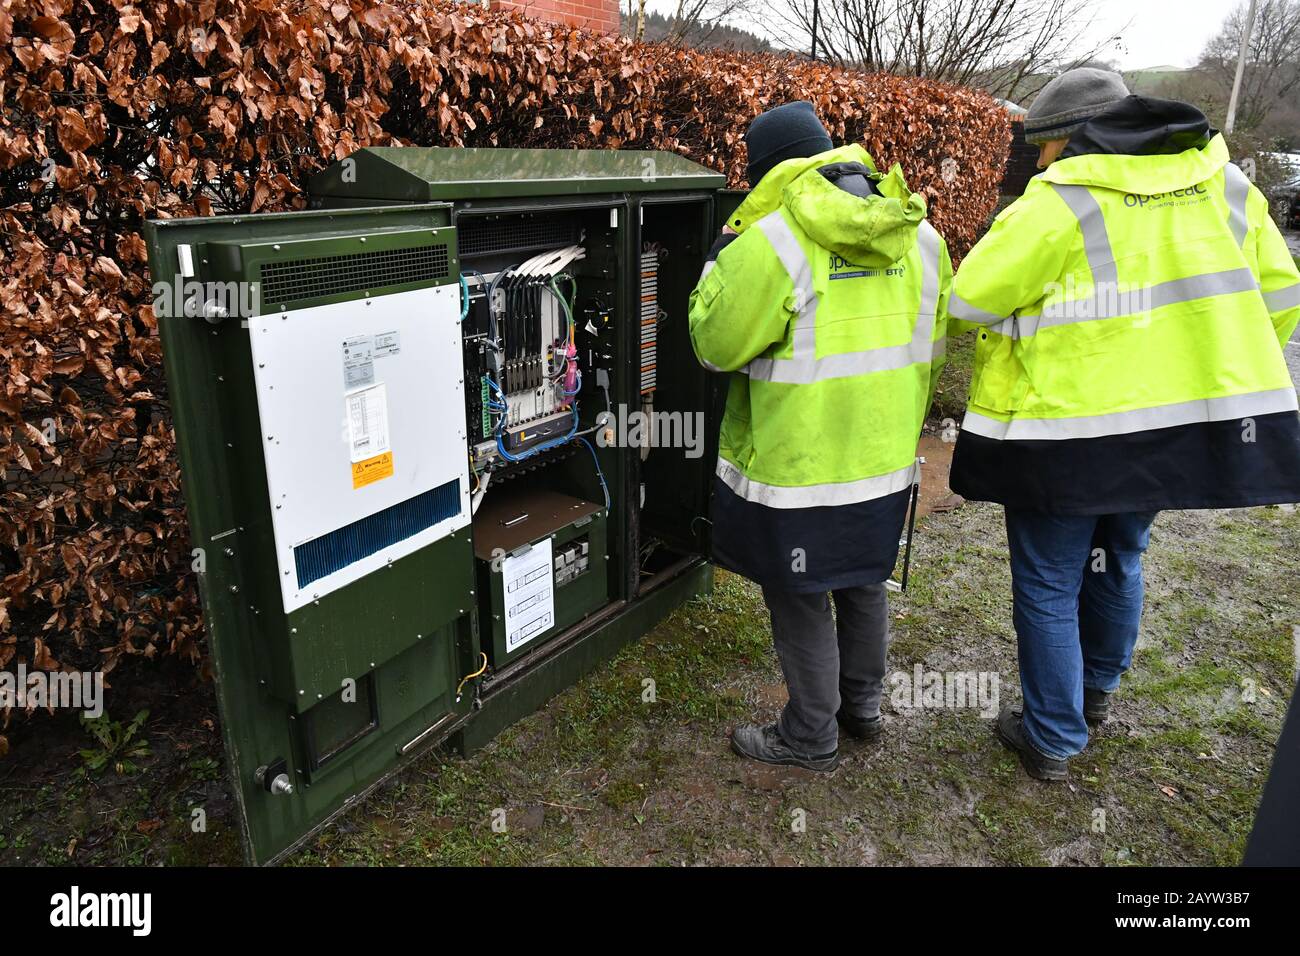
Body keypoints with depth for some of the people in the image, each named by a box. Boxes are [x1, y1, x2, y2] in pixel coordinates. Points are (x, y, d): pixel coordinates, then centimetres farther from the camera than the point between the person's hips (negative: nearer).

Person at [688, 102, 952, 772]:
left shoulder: (770, 244, -19)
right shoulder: (921, 238, 3)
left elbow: (716, 345, -10)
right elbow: (928, 350, 12)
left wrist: (720, 260, 3)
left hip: (796, 468, -7)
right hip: (885, 459, 7)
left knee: (798, 601, 10)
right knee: (863, 584, 24)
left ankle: (810, 737, 26)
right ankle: (863, 706, 42)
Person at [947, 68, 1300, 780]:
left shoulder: (1061, 200, -14)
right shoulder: (1222, 182, 6)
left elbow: (967, 304, -14)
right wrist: (1221, 372, 21)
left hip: (1067, 431, -6)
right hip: (1183, 421, 7)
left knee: (1047, 586, 9)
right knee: (1119, 559, 26)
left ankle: (1052, 739, 20)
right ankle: (1098, 689, 46)